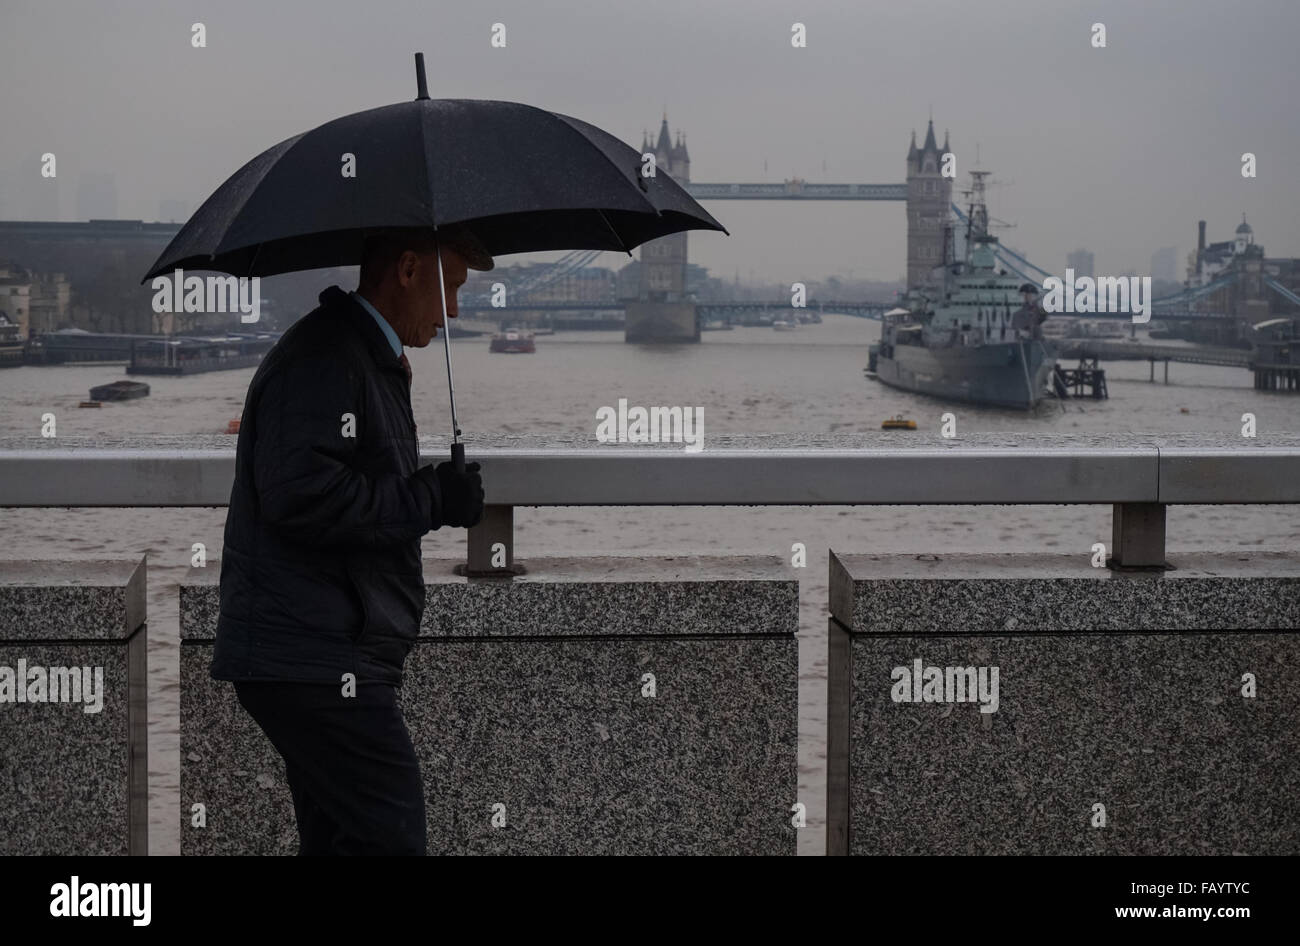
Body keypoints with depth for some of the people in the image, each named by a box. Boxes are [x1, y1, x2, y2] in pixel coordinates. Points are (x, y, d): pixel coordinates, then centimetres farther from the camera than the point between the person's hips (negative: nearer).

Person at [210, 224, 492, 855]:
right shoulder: (324, 358, -13)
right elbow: (299, 495, -25)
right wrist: (430, 499, -17)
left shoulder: (369, 360, 22)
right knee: (392, 838, -14)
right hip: (316, 662, -11)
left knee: (337, 838, 13)